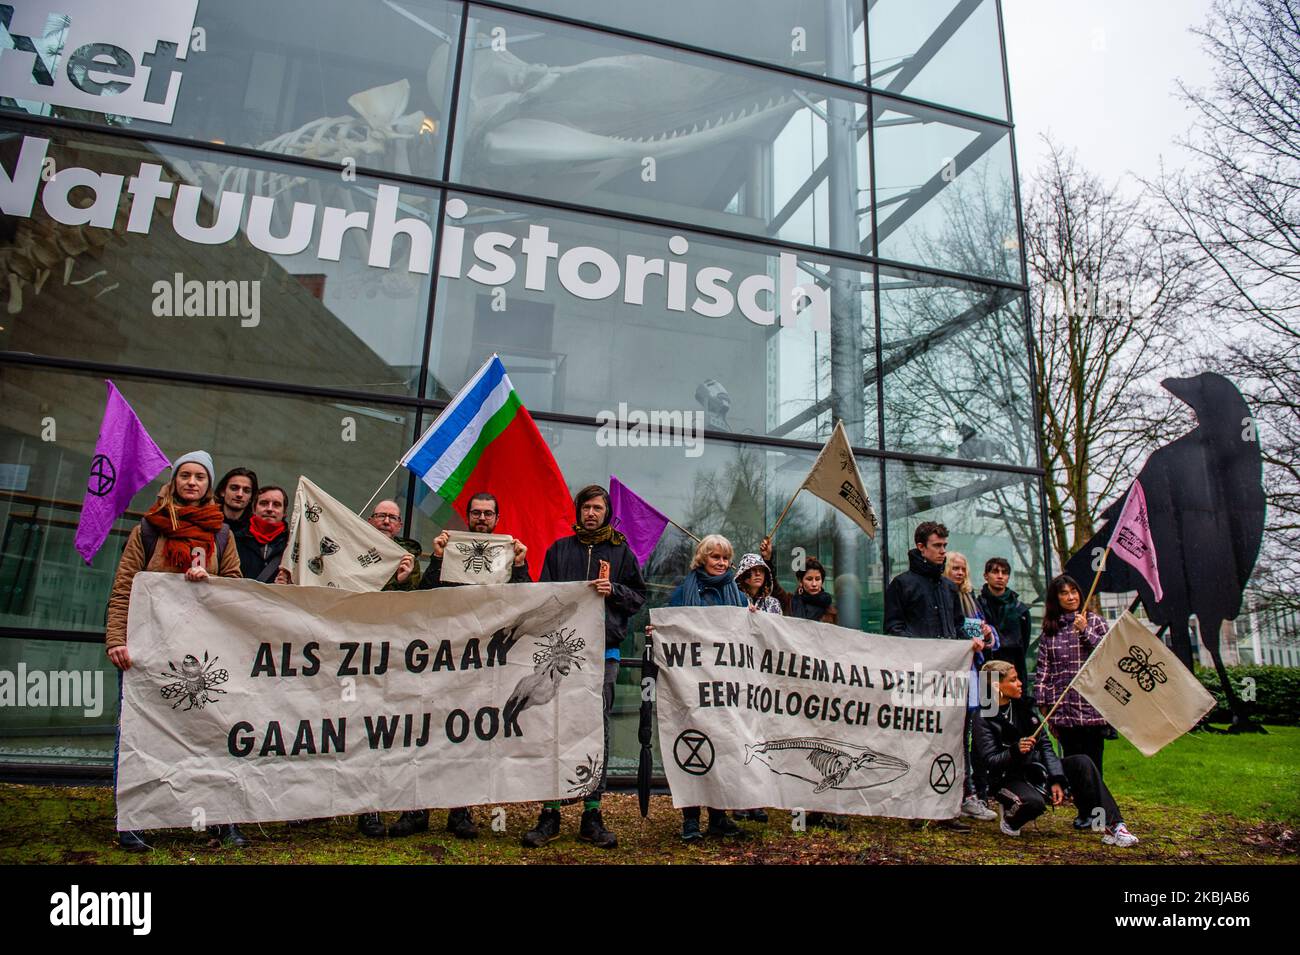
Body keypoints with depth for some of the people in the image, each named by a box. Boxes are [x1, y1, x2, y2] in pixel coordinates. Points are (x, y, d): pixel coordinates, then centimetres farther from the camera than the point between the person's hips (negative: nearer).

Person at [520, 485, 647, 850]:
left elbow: (638, 596, 11)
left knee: (598, 729, 2)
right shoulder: (559, 549, 14)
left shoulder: (621, 551, 14)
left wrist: (613, 591, -6)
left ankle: (592, 814, 10)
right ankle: (550, 813, 5)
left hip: (604, 651, 0)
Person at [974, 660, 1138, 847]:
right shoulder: (984, 718, -11)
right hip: (1008, 778, -6)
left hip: (1036, 768, 6)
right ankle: (1010, 819, -2)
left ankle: (1112, 826, -15)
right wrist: (1015, 751, -37)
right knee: (1034, 802, -37)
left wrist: (1056, 780, -9)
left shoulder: (1023, 707, 8)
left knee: (1082, 762, -15)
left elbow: (1045, 744, 4)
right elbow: (990, 761, -18)